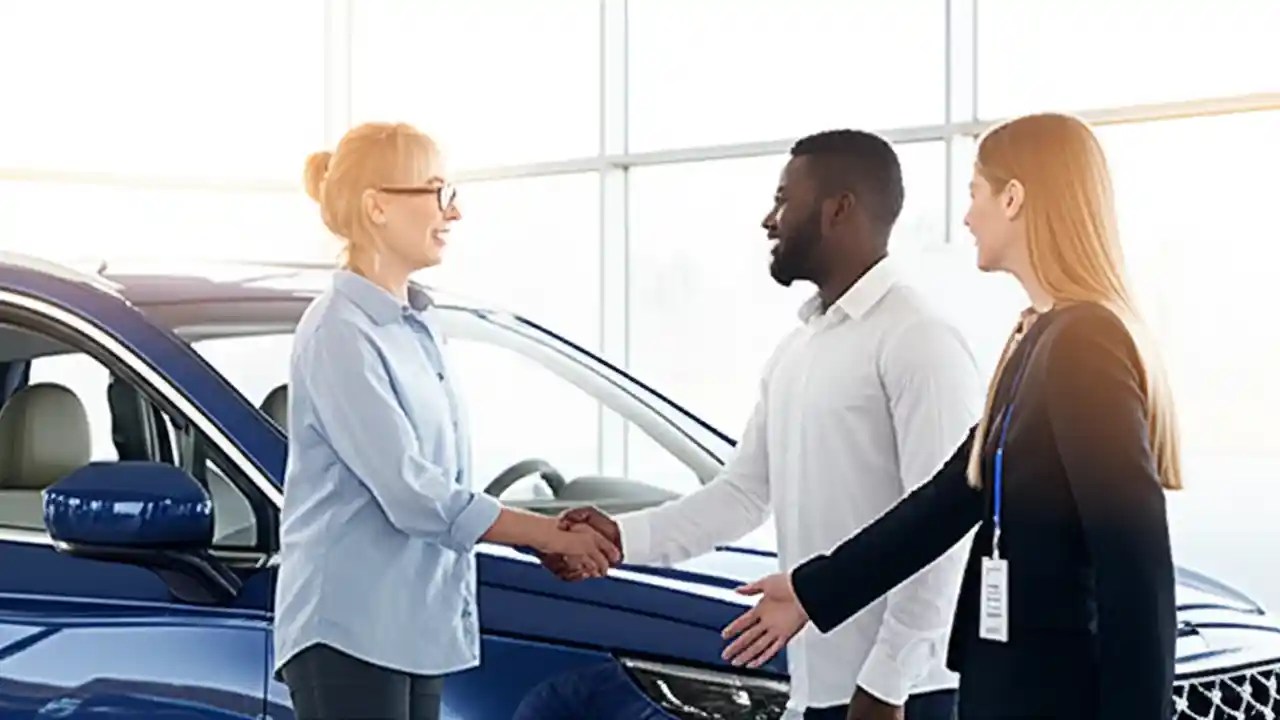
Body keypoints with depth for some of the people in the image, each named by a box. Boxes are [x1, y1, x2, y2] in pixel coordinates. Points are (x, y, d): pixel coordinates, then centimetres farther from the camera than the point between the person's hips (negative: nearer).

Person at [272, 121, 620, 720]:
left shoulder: (416, 326, 14)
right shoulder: (340, 332, -15)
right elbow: (409, 492, -19)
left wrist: (548, 534, 6)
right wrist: (548, 533, -13)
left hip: (416, 626, 9)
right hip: (349, 628, -9)